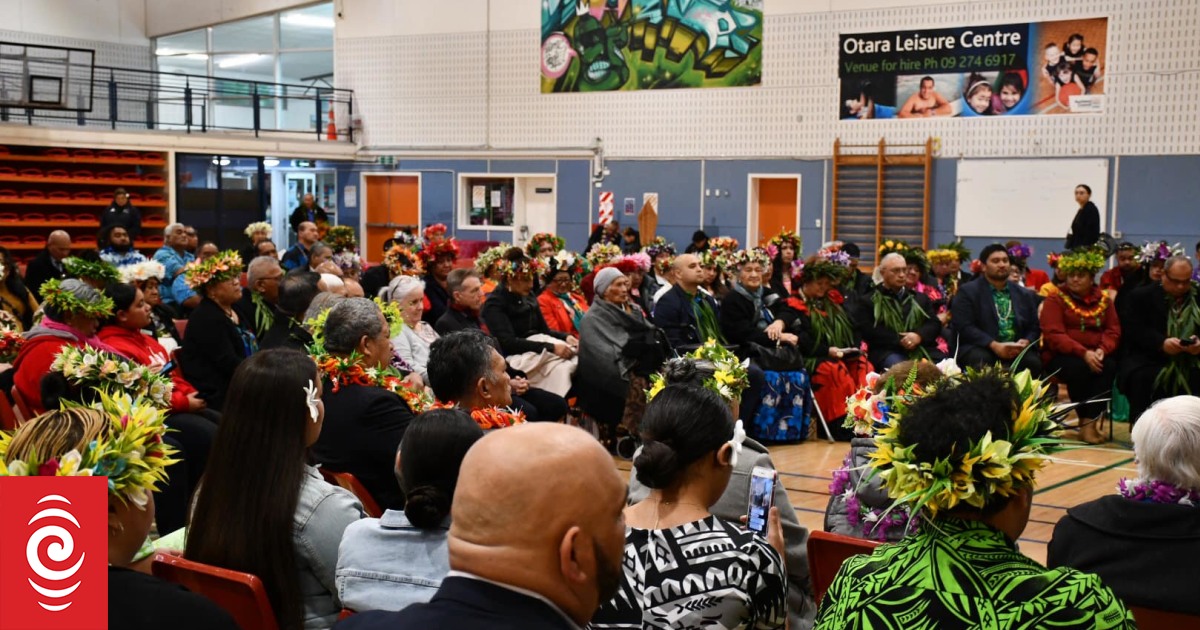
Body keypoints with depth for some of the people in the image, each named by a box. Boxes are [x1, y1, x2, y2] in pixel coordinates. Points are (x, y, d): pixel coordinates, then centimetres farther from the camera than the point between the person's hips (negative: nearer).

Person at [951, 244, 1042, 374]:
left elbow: (1034, 328, 16)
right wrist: (994, 345, -18)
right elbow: (964, 327, -7)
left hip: (1017, 350, 3)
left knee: (1033, 362, -29)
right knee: (981, 361, -37)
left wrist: (1025, 343, -8)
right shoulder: (968, 292, 4)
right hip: (981, 348, -3)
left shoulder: (1024, 295, 19)